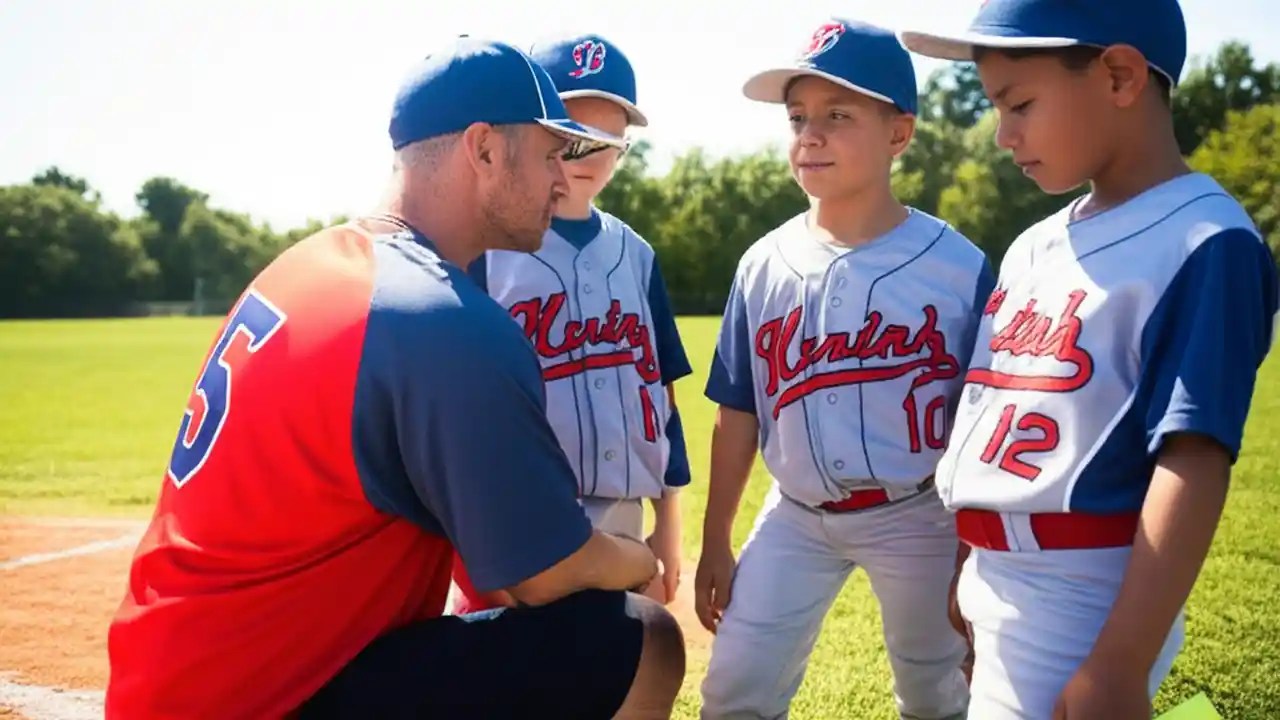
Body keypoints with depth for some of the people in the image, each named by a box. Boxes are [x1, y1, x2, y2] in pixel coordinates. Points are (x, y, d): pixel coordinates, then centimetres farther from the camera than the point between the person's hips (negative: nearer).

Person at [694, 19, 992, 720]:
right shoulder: (763, 264, -2)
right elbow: (738, 415, 4)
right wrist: (715, 543, 6)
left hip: (916, 518, -2)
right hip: (795, 517, 3)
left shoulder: (960, 266, -12)